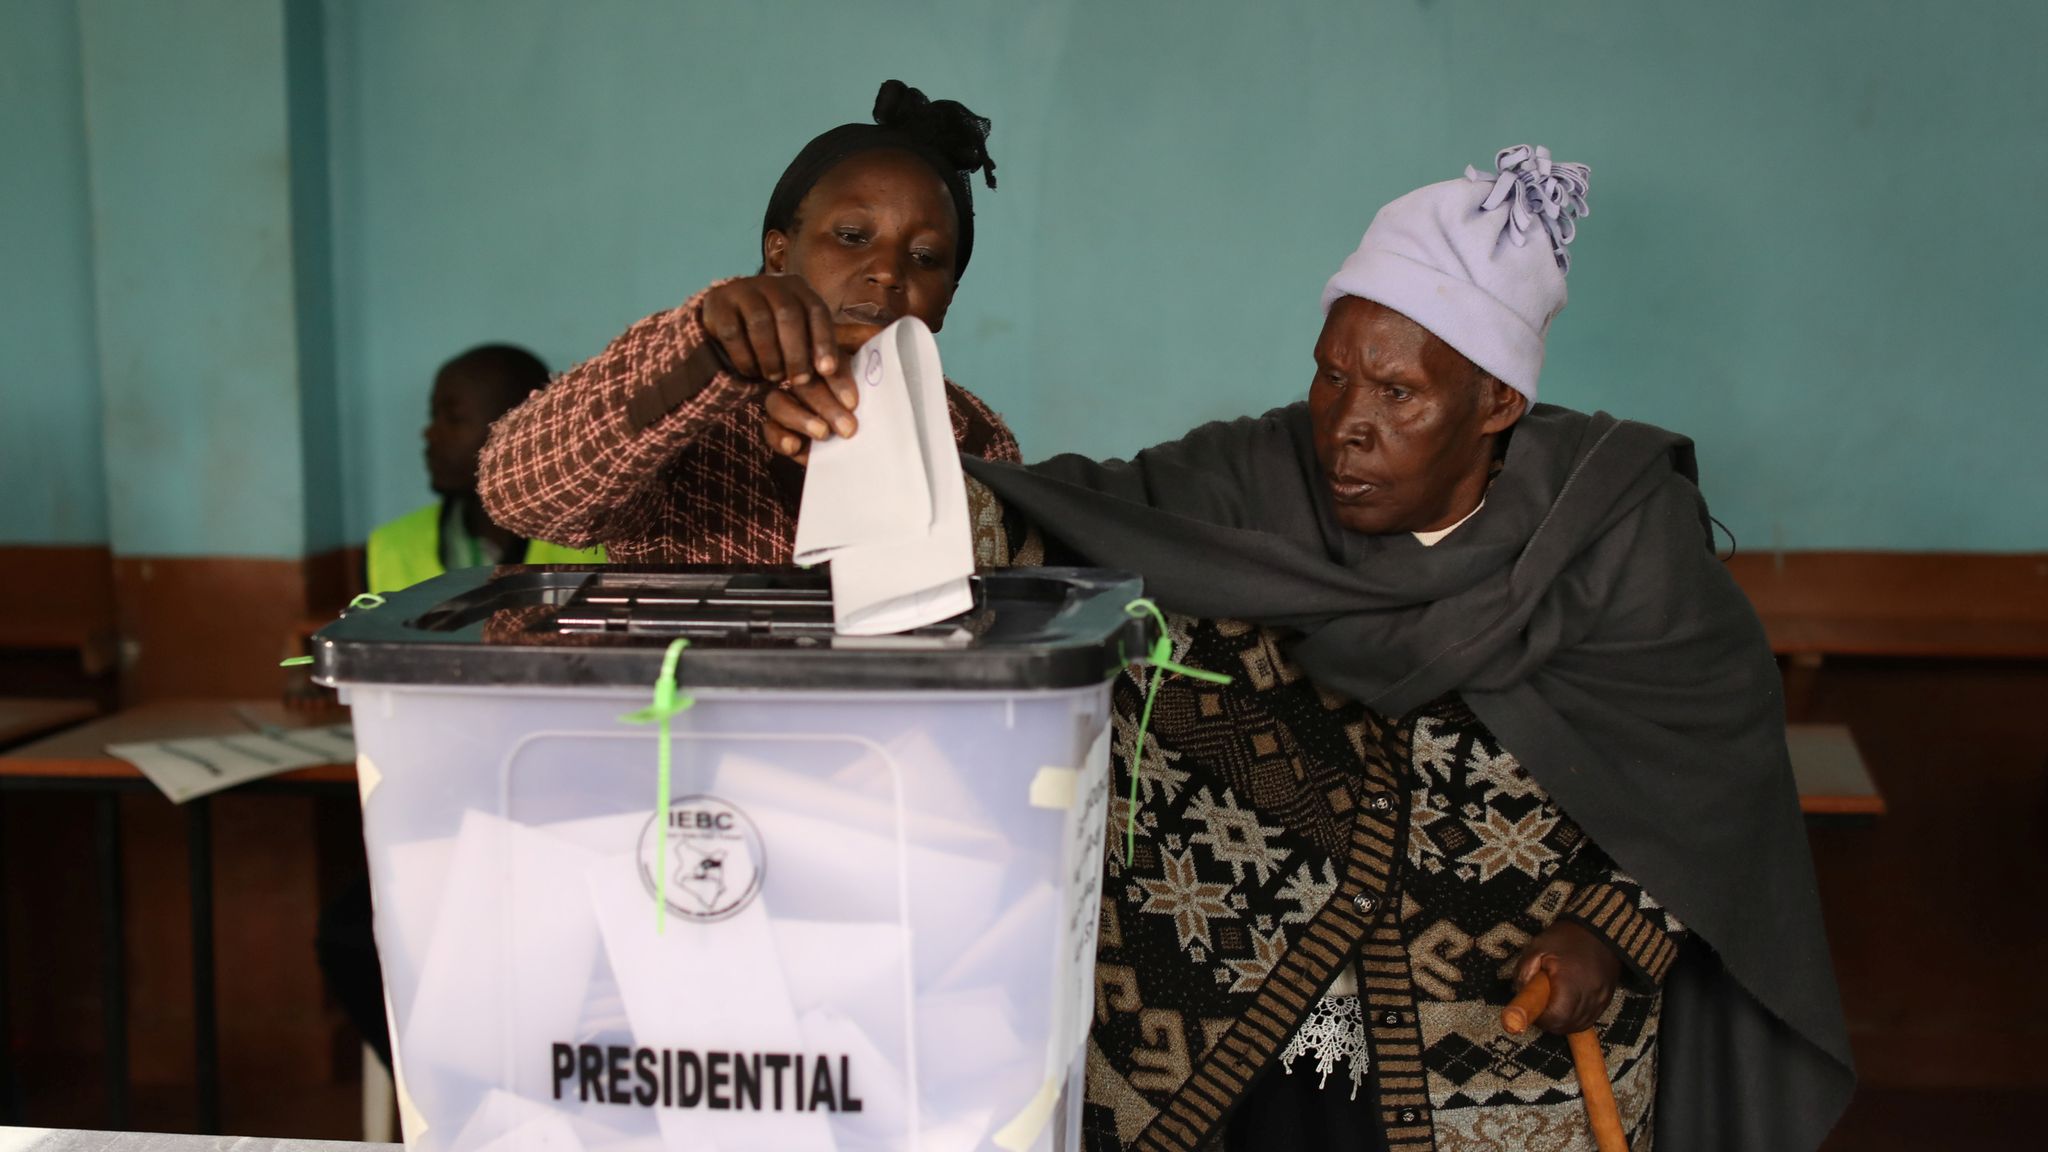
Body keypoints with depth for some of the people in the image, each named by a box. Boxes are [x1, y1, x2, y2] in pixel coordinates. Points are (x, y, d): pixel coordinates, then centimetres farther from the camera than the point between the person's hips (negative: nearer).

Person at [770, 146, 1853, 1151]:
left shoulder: (1616, 525, -10)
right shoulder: (1262, 485, -8)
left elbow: (1716, 747, -4)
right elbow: (1080, 517, -20)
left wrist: (1616, 933, -13)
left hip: (1528, 1037, -3)